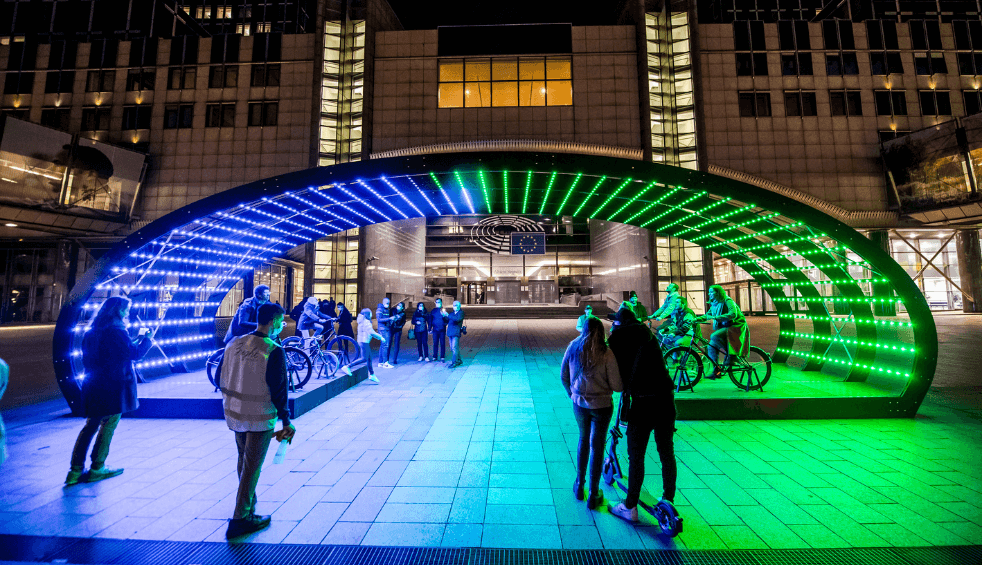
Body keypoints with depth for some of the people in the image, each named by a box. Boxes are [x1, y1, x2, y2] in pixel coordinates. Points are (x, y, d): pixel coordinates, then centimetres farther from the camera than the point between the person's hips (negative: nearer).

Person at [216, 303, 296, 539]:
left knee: (243, 460, 26)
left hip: (234, 413, 7)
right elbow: (279, 389, -20)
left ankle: (248, 502, 46)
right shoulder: (274, 351, -22)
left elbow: (220, 376, 9)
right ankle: (240, 519, 18)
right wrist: (286, 421, -9)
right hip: (260, 418, -7)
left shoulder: (233, 344, -1)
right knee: (252, 466, 7)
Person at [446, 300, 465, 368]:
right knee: (452, 348, 11)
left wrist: (448, 315, -19)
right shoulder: (452, 313, 18)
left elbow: (457, 319, -20)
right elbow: (447, 321, 14)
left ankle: (454, 362, -6)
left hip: (456, 333, -7)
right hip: (450, 332, 7)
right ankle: (459, 361, 22)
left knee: (454, 348, -11)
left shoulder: (461, 312, -1)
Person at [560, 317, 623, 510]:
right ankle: (593, 495, 25)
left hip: (579, 403, 3)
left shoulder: (572, 348, -6)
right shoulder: (606, 354, -17)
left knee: (583, 440, 24)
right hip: (601, 405, -3)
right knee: (597, 446, 12)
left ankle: (579, 486, 35)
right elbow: (617, 386, -14)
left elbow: (563, 375, 3)